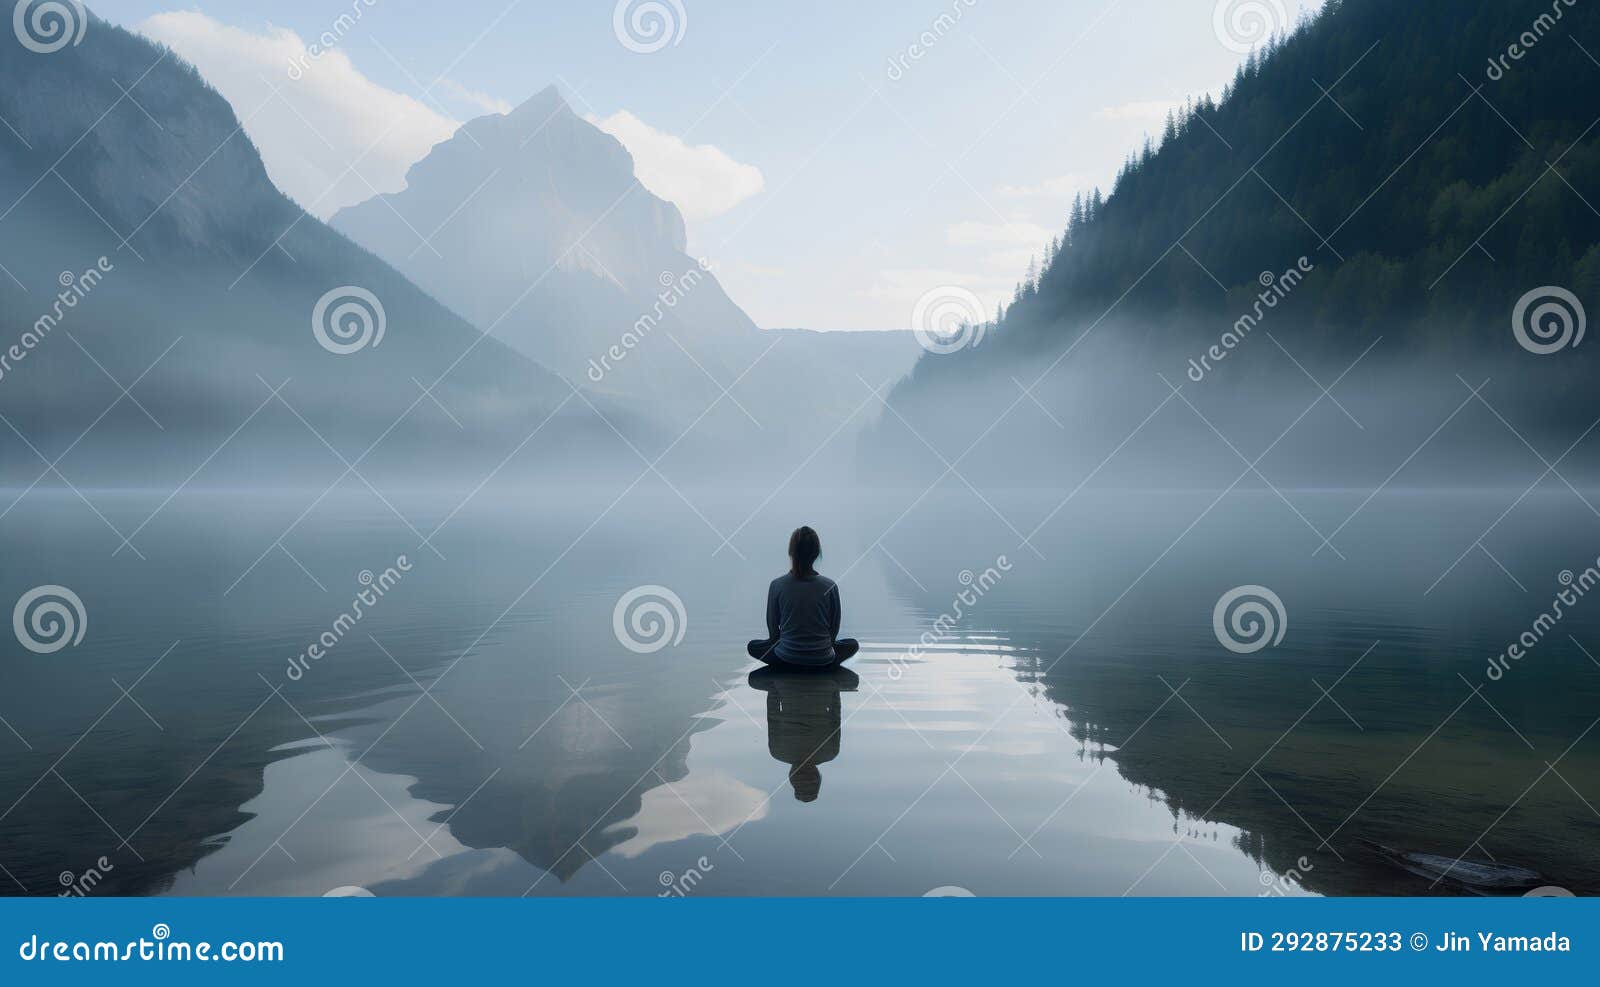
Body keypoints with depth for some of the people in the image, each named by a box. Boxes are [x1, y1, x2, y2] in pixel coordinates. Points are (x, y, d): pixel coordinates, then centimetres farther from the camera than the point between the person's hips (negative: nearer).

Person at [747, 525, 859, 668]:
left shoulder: (777, 586, -12)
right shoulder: (830, 587, -13)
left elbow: (772, 627, 1)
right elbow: (834, 628, 1)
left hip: (787, 657, 0)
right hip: (822, 660, 0)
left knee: (753, 646, 30)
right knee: (853, 644, 31)